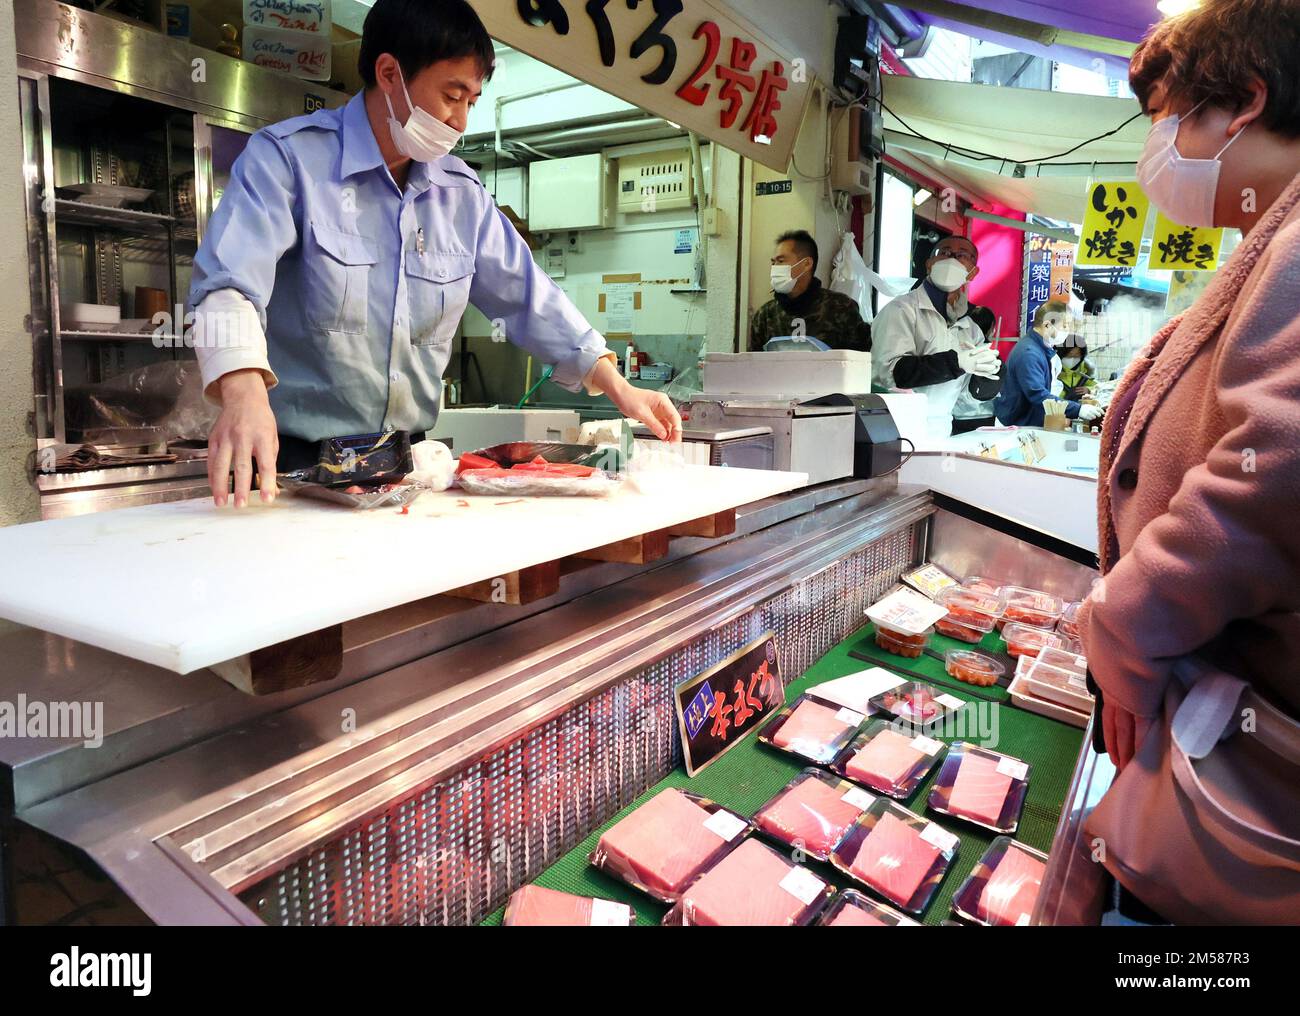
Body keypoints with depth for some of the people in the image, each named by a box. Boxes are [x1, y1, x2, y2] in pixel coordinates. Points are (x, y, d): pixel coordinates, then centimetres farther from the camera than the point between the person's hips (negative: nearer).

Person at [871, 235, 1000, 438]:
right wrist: (956, 362, -20)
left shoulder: (970, 328, 14)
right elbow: (891, 372, -18)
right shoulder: (902, 309, -5)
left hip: (940, 436, 4)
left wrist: (988, 369, -2)